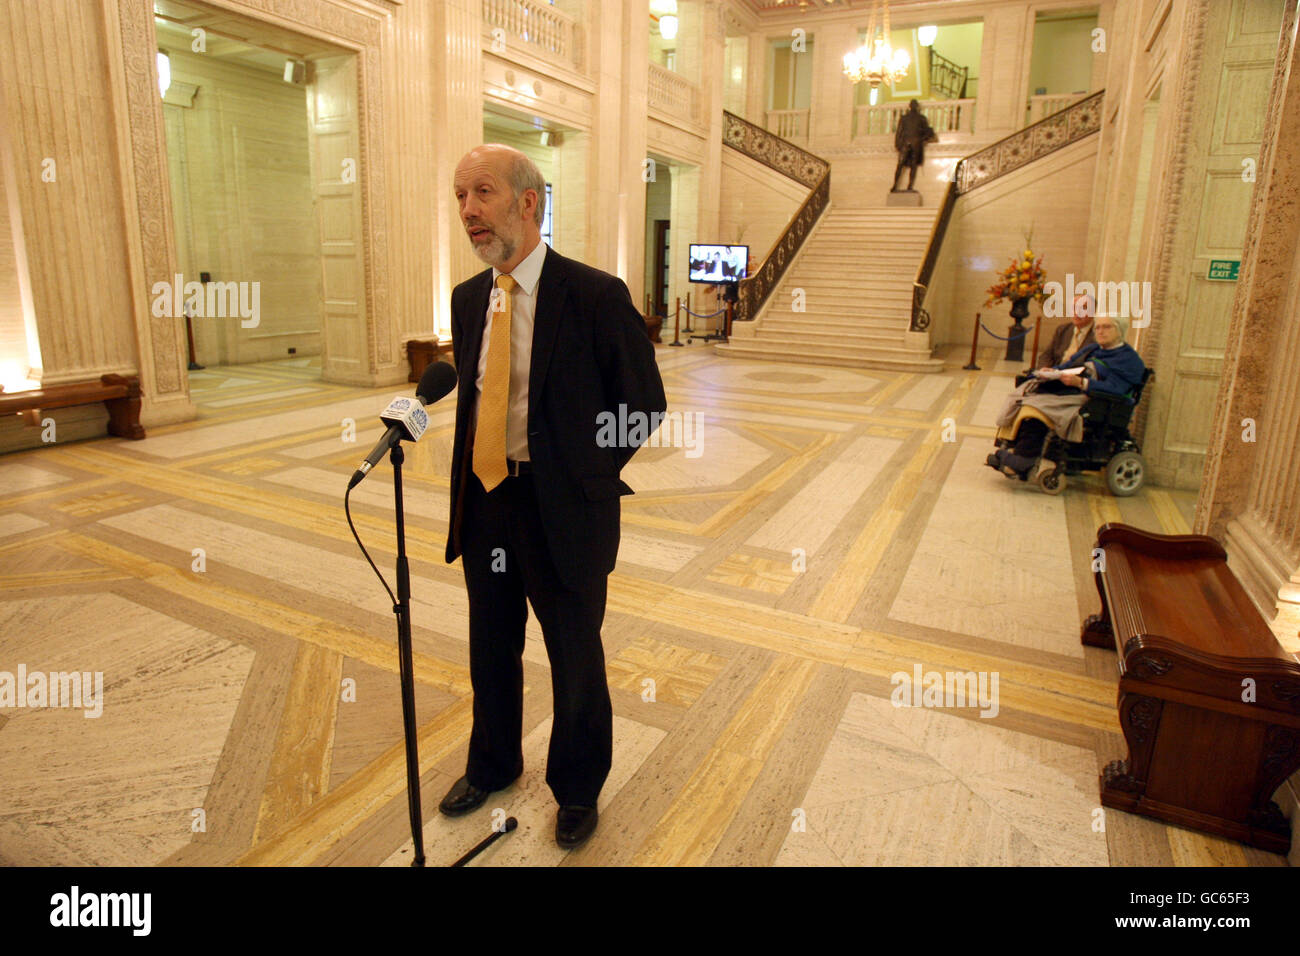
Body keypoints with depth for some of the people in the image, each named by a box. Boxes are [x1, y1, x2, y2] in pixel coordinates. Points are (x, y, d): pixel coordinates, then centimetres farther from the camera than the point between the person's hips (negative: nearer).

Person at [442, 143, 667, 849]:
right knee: (491, 649, 21)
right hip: (483, 500, 6)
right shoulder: (467, 299, 6)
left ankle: (577, 789, 38)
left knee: (575, 658, 12)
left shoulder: (595, 295, -13)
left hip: (560, 509, -5)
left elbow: (643, 400, -6)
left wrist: (584, 472, -6)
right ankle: (492, 766, 48)